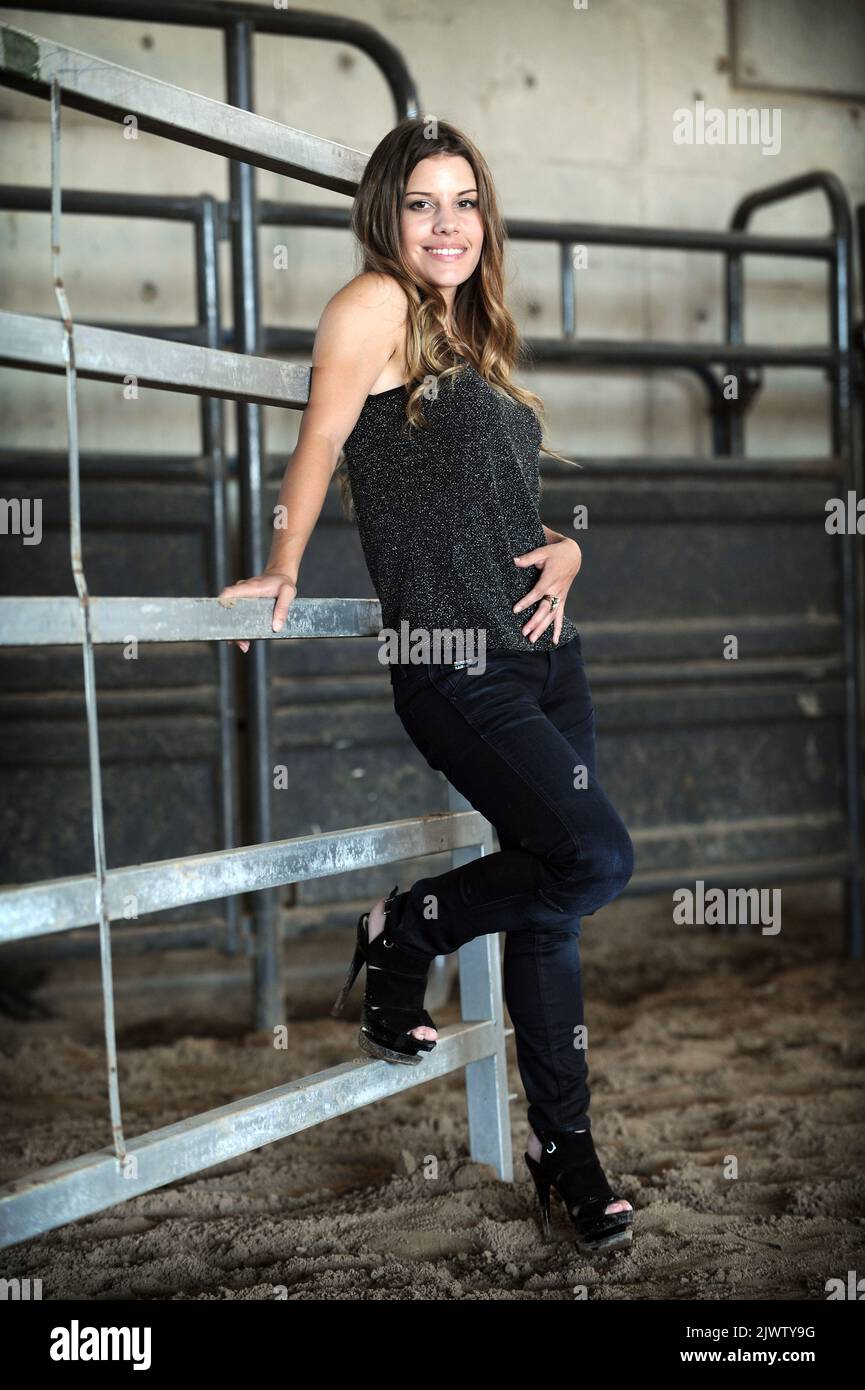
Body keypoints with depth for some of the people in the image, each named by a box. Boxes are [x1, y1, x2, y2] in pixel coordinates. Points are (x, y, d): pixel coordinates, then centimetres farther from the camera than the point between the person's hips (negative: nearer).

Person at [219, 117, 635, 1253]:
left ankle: (565, 1147, 22)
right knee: (597, 859, -15)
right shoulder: (376, 304, -3)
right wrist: (283, 572, -5)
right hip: (452, 665, -8)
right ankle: (402, 935, 10)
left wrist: (565, 550, 4)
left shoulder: (475, 341, 20)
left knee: (551, 905, 9)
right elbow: (320, 441, -4)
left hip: (546, 652, 8)